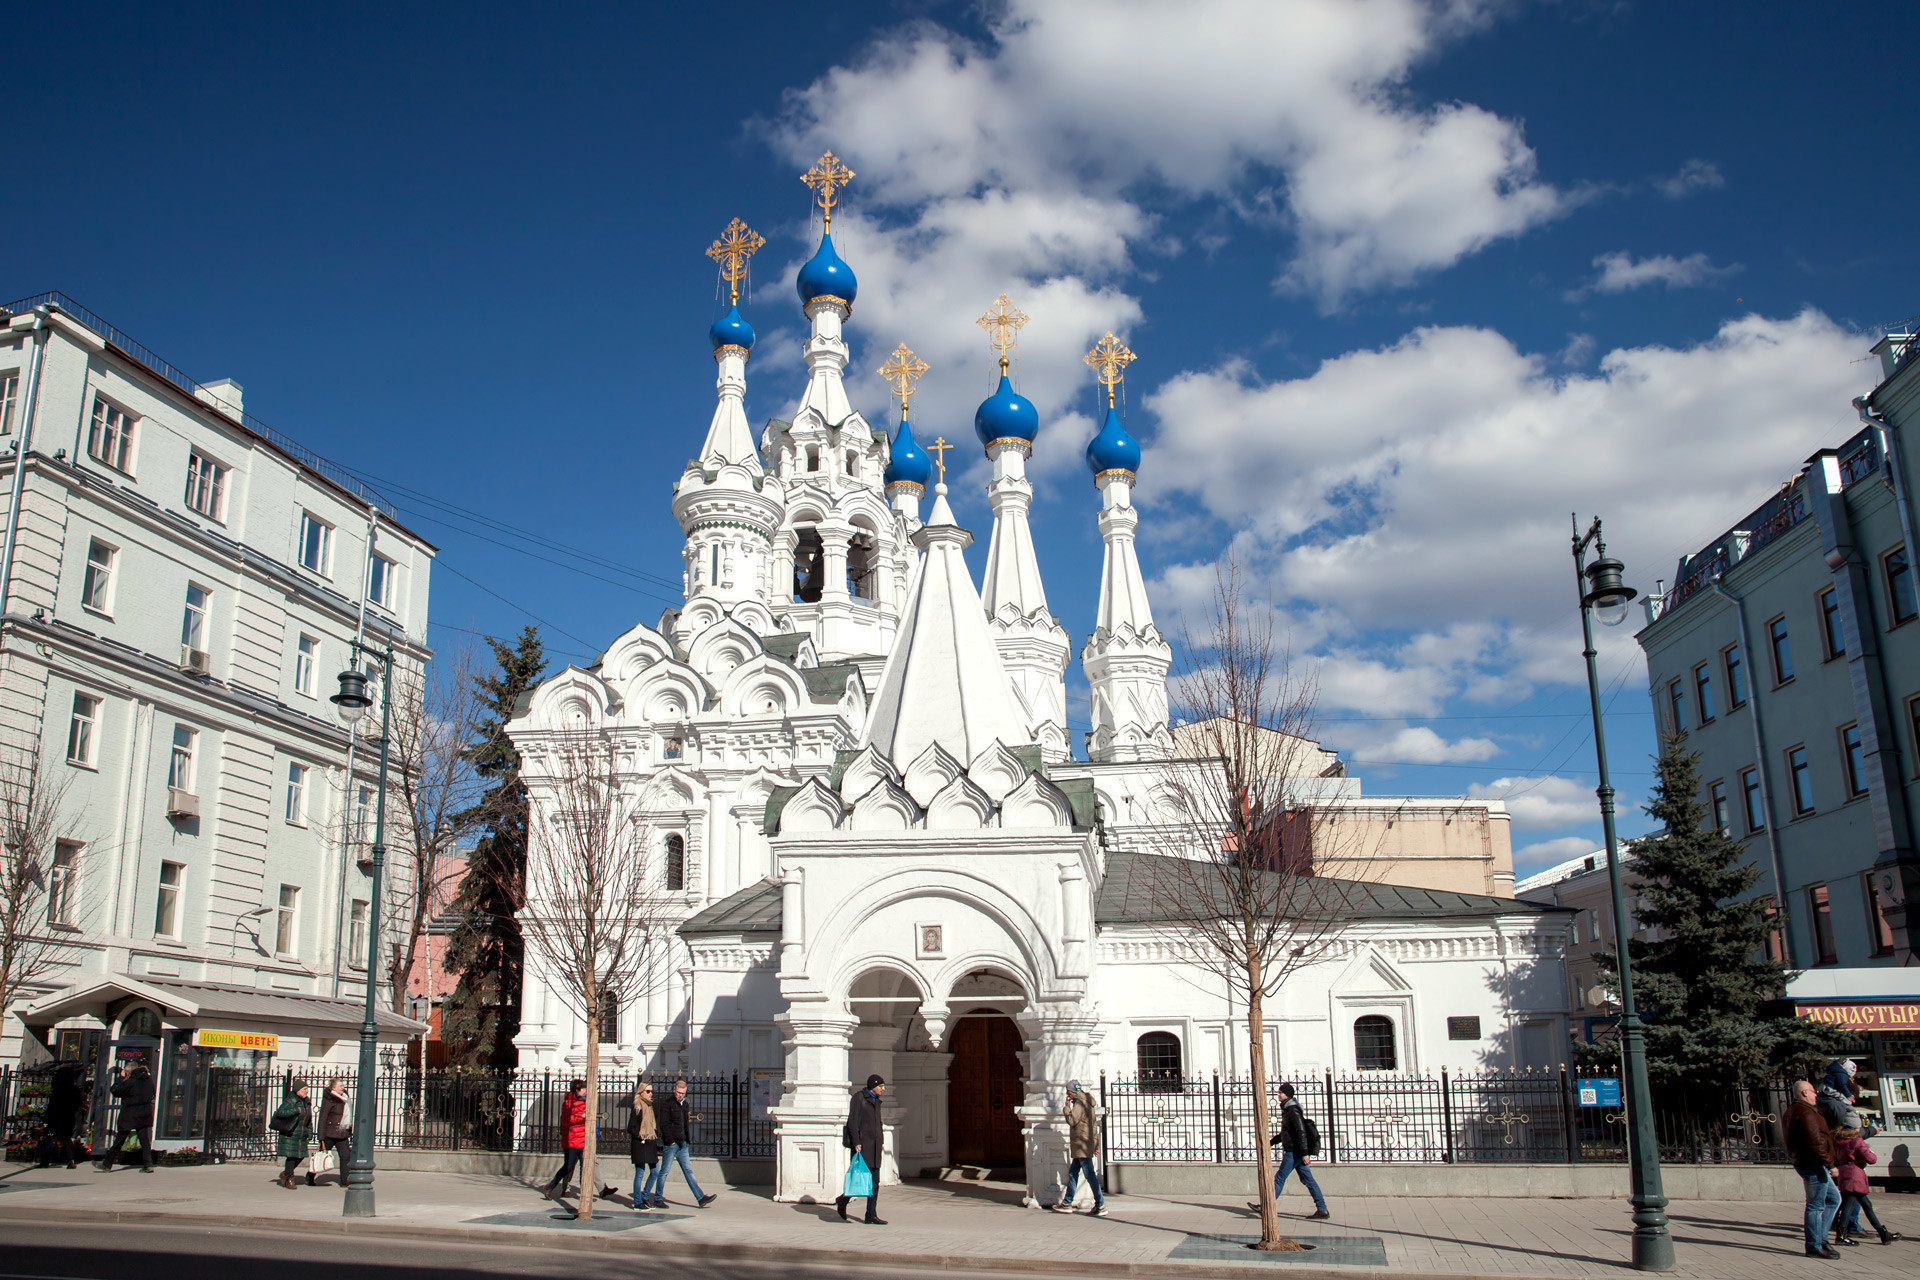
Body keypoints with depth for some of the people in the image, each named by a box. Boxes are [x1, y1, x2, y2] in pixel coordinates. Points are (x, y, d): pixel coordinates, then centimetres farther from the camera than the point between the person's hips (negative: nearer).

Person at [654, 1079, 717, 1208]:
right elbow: (664, 1124, -12)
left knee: (688, 1171, 4)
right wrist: (670, 1141, -16)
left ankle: (701, 1198, 0)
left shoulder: (684, 1104, 15)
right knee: (664, 1171, 2)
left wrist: (687, 1140, 14)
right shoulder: (667, 1104, -7)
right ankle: (658, 1199, 13)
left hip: (682, 1144, 7)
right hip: (670, 1144, -7)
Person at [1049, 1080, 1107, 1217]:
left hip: (1082, 1145, -10)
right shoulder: (1088, 1102, 18)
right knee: (1072, 1172, 15)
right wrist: (1096, 1144, 22)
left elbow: (1072, 1121, -20)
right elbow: (1095, 1125, 20)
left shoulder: (1080, 1102, -12)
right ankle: (1067, 1204, 21)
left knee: (1090, 1174, -9)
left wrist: (1067, 1107, -7)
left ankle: (1101, 1206, -9)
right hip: (1083, 1146, 10)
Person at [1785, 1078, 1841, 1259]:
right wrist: (1829, 1163, -22)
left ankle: (1820, 1237, 17)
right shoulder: (1806, 1112, -17)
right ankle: (1814, 1247, -2)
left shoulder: (1793, 1111, 18)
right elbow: (1814, 1141, -24)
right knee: (1816, 1205, -6)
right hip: (1813, 1164, -11)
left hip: (1804, 1162, 11)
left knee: (1833, 1198, 18)